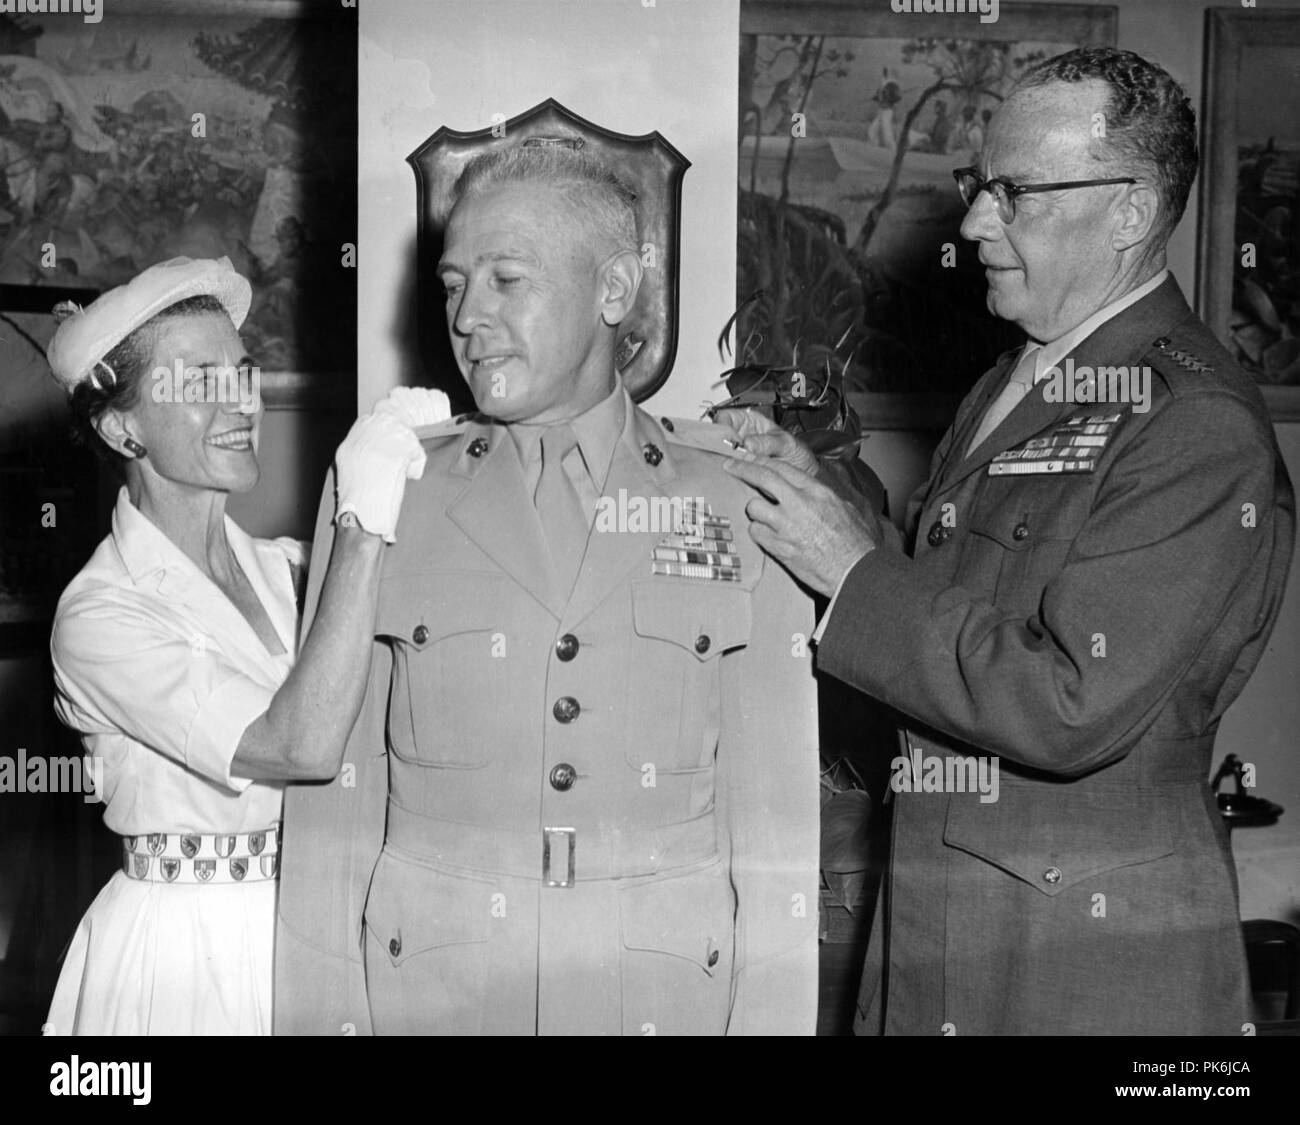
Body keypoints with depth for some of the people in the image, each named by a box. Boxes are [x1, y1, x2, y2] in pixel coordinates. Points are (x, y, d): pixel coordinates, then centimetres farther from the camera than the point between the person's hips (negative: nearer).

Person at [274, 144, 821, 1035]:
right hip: (426, 992, 1)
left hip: (669, 991, 0)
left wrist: (770, 1016, -8)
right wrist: (324, 1013, -5)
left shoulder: (736, 500, -3)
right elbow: (331, 803, -2)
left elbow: (775, 815, -4)